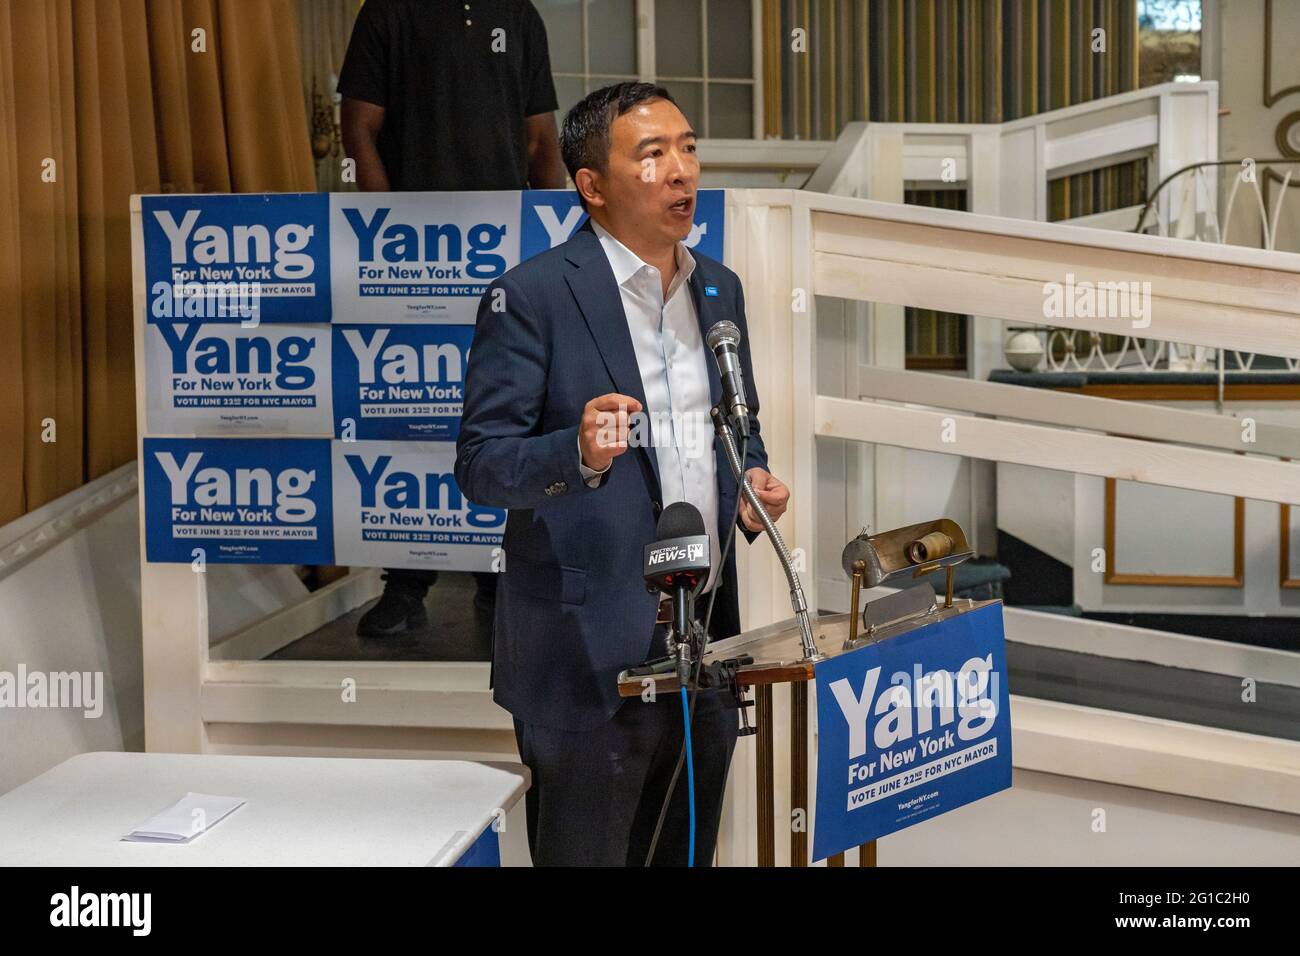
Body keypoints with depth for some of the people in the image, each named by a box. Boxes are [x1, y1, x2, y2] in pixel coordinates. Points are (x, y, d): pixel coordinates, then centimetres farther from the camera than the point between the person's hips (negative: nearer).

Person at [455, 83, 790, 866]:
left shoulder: (719, 288, 10)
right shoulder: (533, 295, -10)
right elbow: (482, 465, -12)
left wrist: (753, 479, 0)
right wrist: (579, 452, -31)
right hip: (592, 650, -6)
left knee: (685, 854, 16)